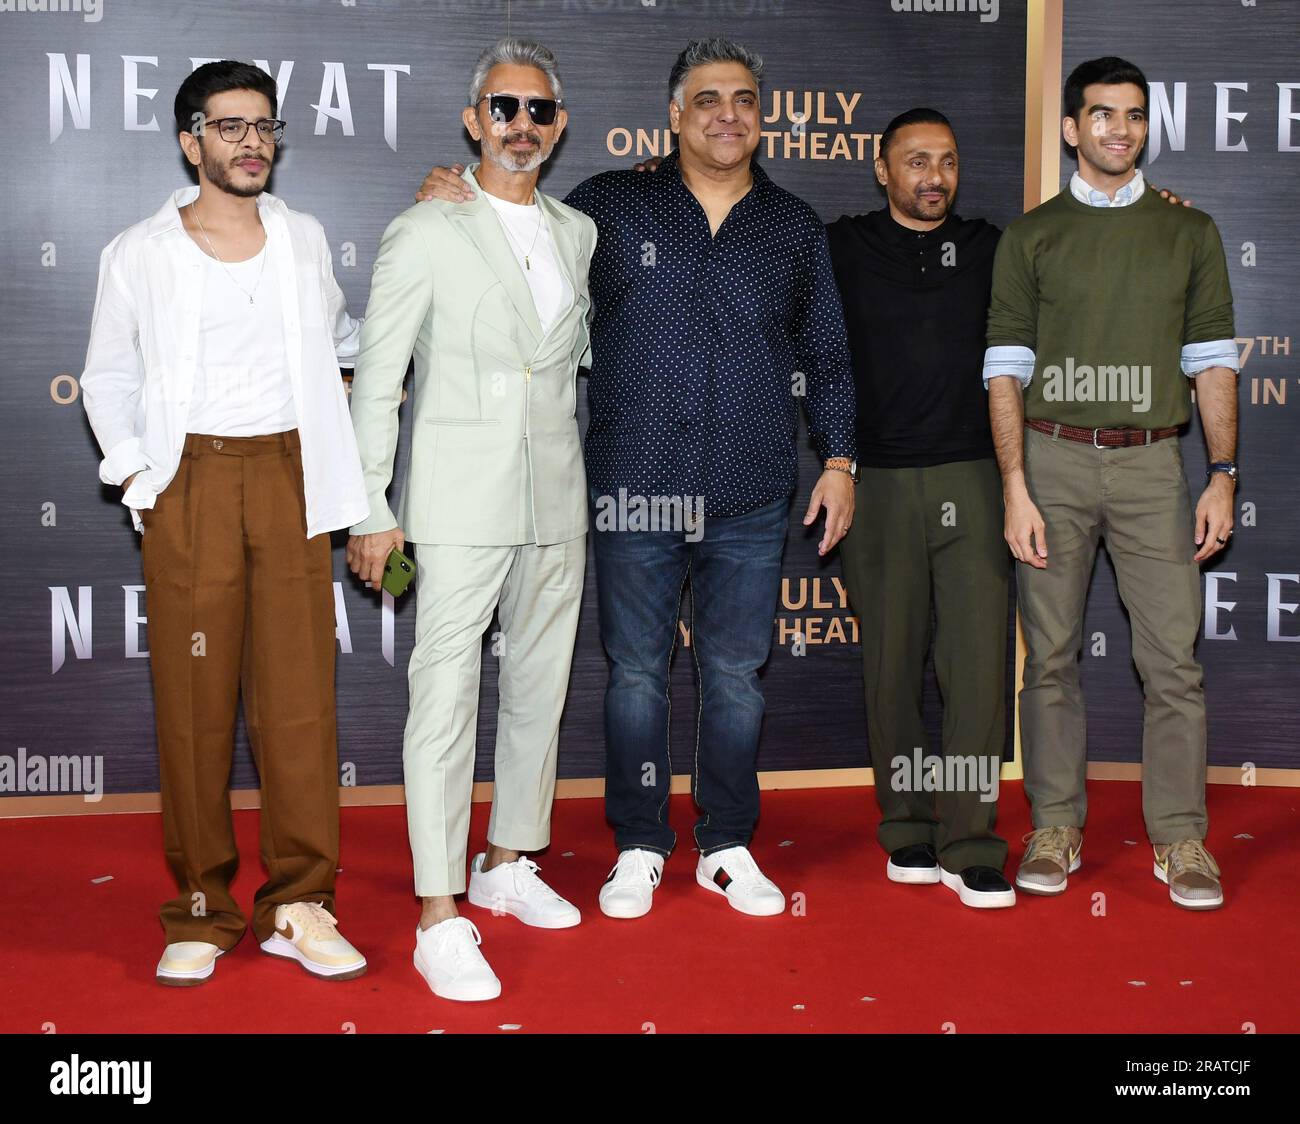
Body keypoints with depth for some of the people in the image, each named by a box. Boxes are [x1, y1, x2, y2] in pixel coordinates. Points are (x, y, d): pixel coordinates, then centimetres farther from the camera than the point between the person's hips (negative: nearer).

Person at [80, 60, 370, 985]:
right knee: (194, 698, -1)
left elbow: (341, 332, 29)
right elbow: (108, 378, 11)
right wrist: (134, 470, 1)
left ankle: (298, 903, 7)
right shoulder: (140, 254, 5)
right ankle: (202, 911, 9)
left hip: (290, 476, 2)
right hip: (190, 483, -2)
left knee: (300, 690, -2)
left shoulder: (303, 240, 12)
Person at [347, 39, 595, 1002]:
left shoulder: (579, 232, 12)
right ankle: (440, 916, -1)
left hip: (557, 504, 6)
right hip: (461, 502, -5)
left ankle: (508, 866, 29)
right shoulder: (424, 234, -3)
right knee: (446, 697, -6)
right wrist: (369, 509, -7)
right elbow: (376, 380, -4)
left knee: (540, 689, 13)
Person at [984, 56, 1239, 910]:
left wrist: (1223, 476, 0)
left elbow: (1213, 362, 9)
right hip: (1053, 459, 0)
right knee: (1051, 654, 3)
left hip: (1151, 462, 0)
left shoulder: (1190, 232, 11)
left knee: (1173, 657, -3)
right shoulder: (1031, 237, 7)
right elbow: (1006, 370, 3)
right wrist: (1015, 489, -6)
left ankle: (1180, 837, 6)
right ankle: (1057, 828, 14)